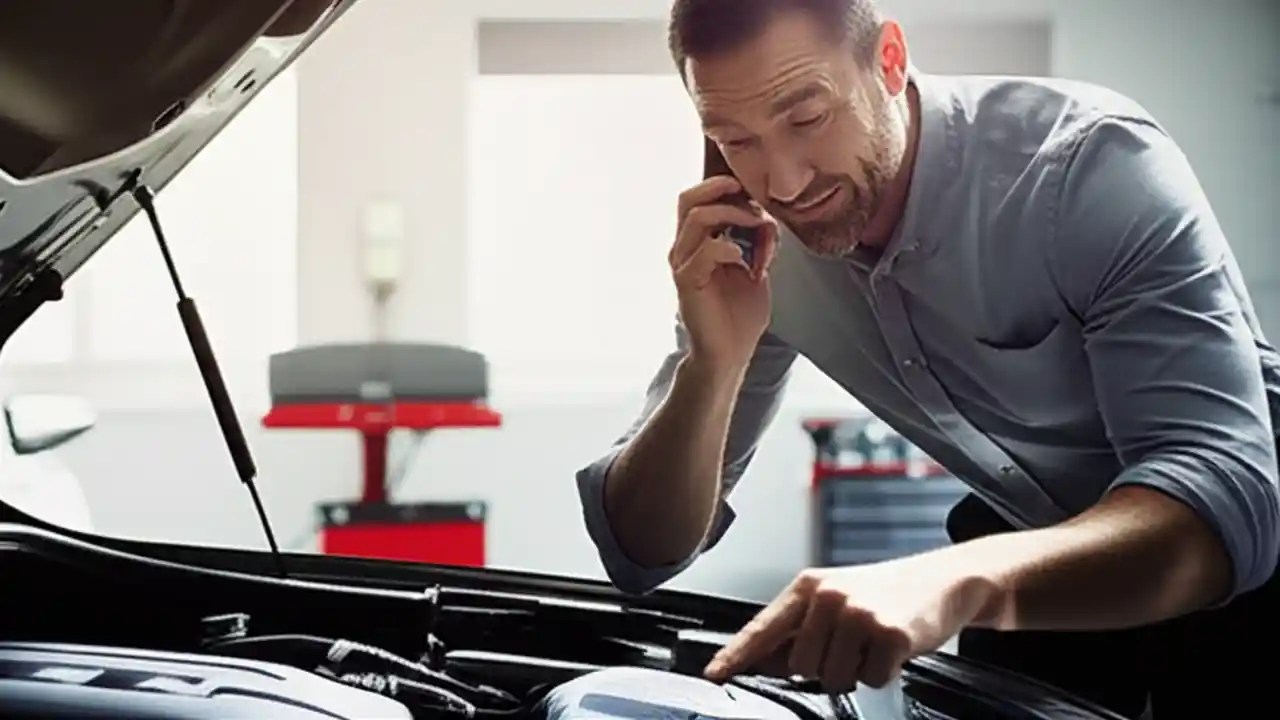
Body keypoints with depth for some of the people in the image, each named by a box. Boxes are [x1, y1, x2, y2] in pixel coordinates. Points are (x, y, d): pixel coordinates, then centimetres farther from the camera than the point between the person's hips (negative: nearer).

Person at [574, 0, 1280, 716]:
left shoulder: (1096, 161, -29)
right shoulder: (756, 244, -15)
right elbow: (641, 552, -12)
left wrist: (959, 579, -57)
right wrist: (713, 363, -30)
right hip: (1041, 562, 3)